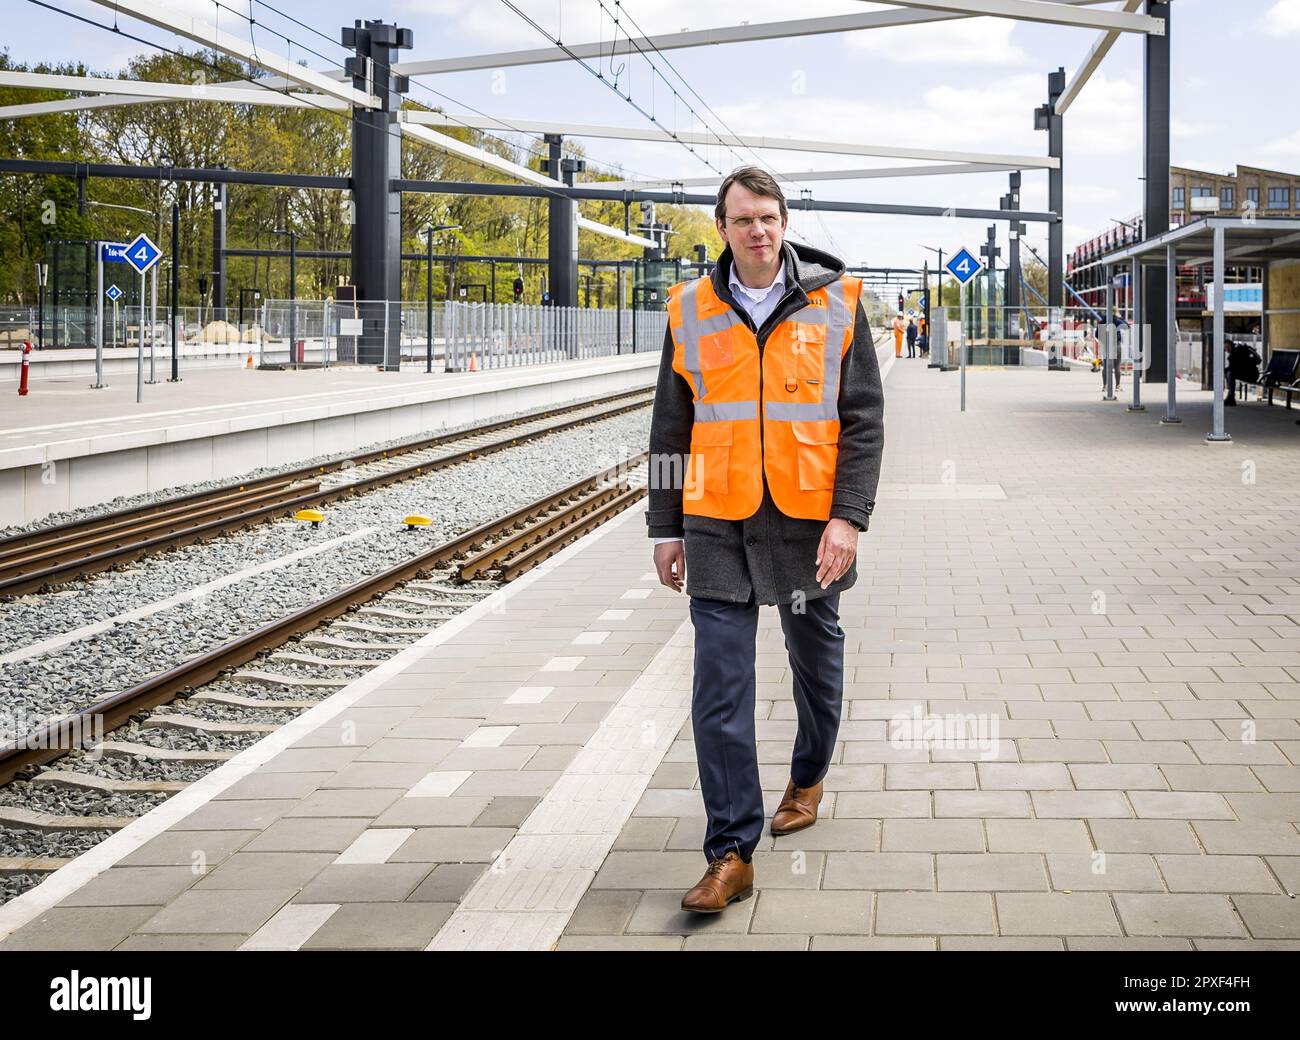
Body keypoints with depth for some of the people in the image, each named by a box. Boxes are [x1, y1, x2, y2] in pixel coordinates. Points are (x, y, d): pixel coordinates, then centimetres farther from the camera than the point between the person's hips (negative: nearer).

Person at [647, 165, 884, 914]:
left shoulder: (836, 303, -1)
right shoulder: (691, 311, 4)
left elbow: (865, 420, -2)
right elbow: (670, 429, 9)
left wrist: (849, 517, -12)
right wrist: (666, 528, 7)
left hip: (810, 521, 0)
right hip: (718, 525, 1)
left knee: (816, 659, 17)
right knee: (720, 689, -5)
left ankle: (809, 777, 44)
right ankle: (732, 854, -1)